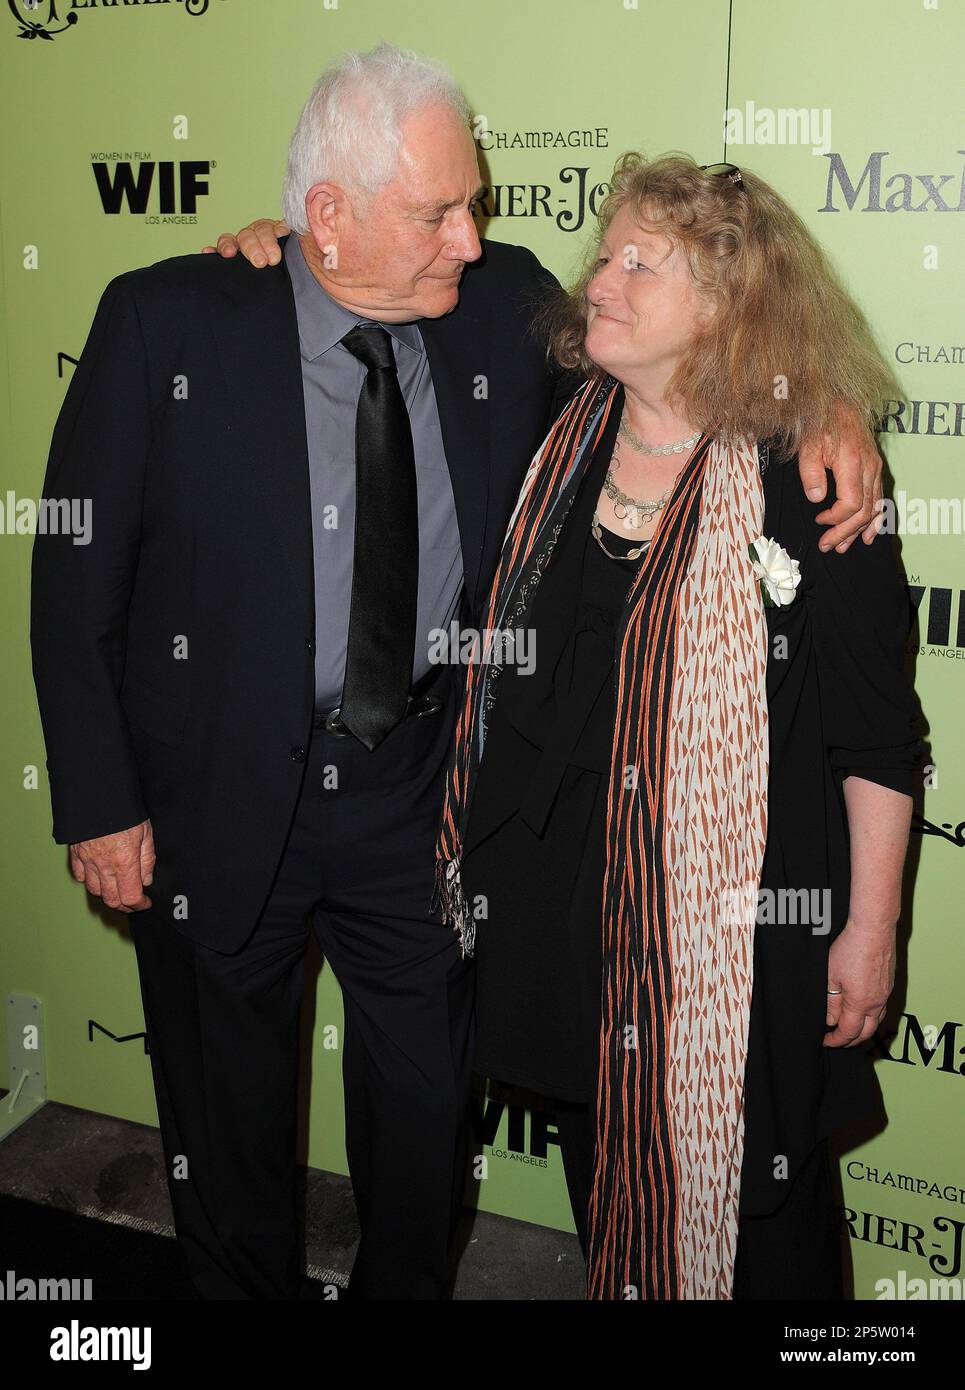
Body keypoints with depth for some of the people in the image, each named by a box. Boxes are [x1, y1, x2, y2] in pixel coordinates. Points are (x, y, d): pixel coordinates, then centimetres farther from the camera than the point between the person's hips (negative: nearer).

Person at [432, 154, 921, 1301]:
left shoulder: (810, 479, -14)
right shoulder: (564, 440, 2)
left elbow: (876, 734, -11)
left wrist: (869, 928, -10)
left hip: (740, 912, -5)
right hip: (565, 893, 5)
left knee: (747, 1185, 13)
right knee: (600, 1164, 23)